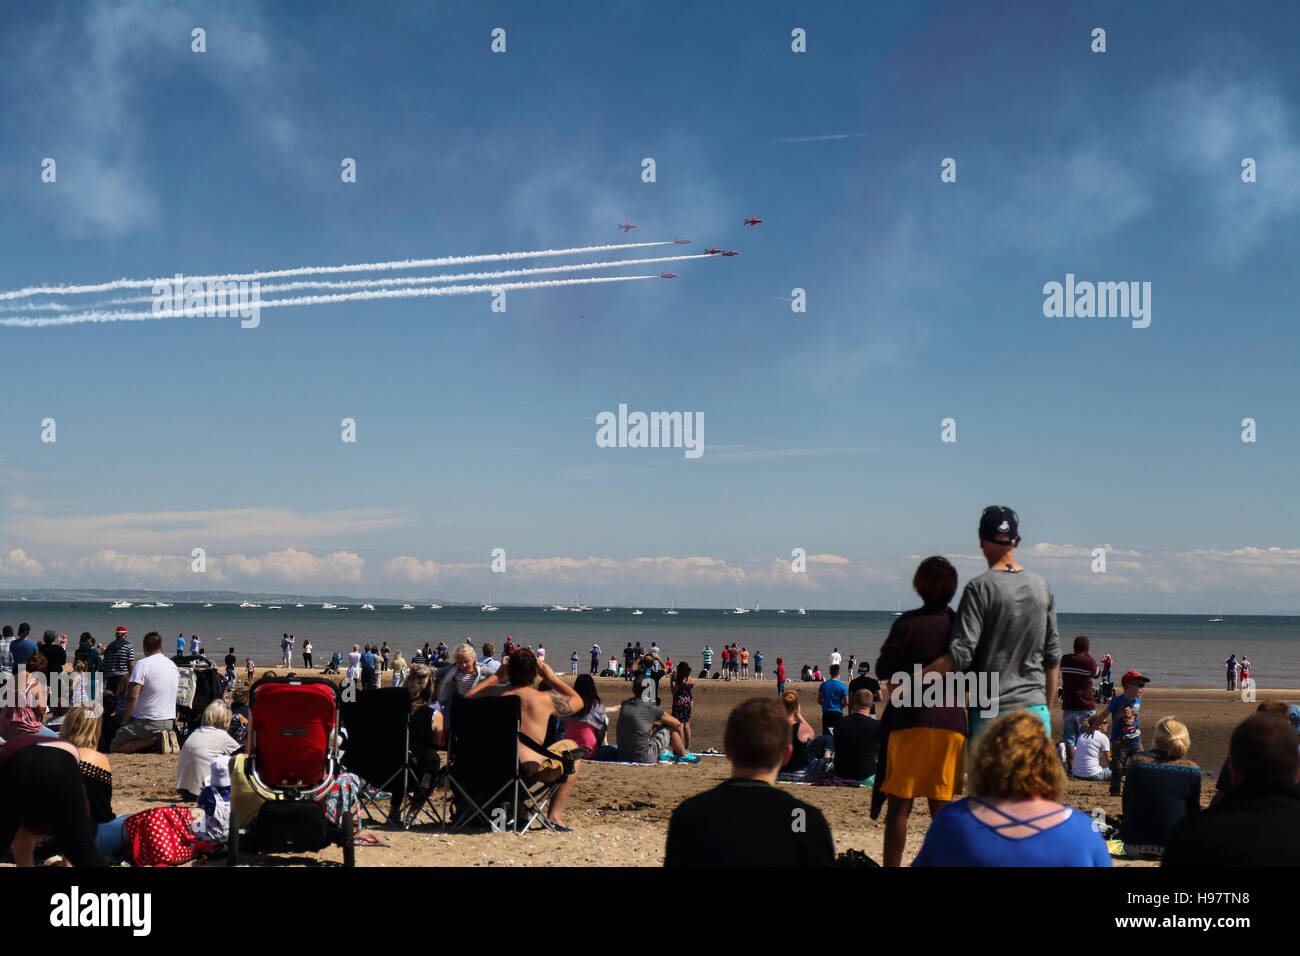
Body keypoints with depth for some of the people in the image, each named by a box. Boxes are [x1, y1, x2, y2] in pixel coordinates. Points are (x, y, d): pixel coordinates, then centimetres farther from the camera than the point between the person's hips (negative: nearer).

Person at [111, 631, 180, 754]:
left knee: (115, 747, 0)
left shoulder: (142, 664, -13)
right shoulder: (173, 666, 9)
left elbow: (132, 695, -20)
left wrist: (125, 721, -9)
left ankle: (155, 739, -14)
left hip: (148, 722, -7)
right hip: (169, 722, 7)